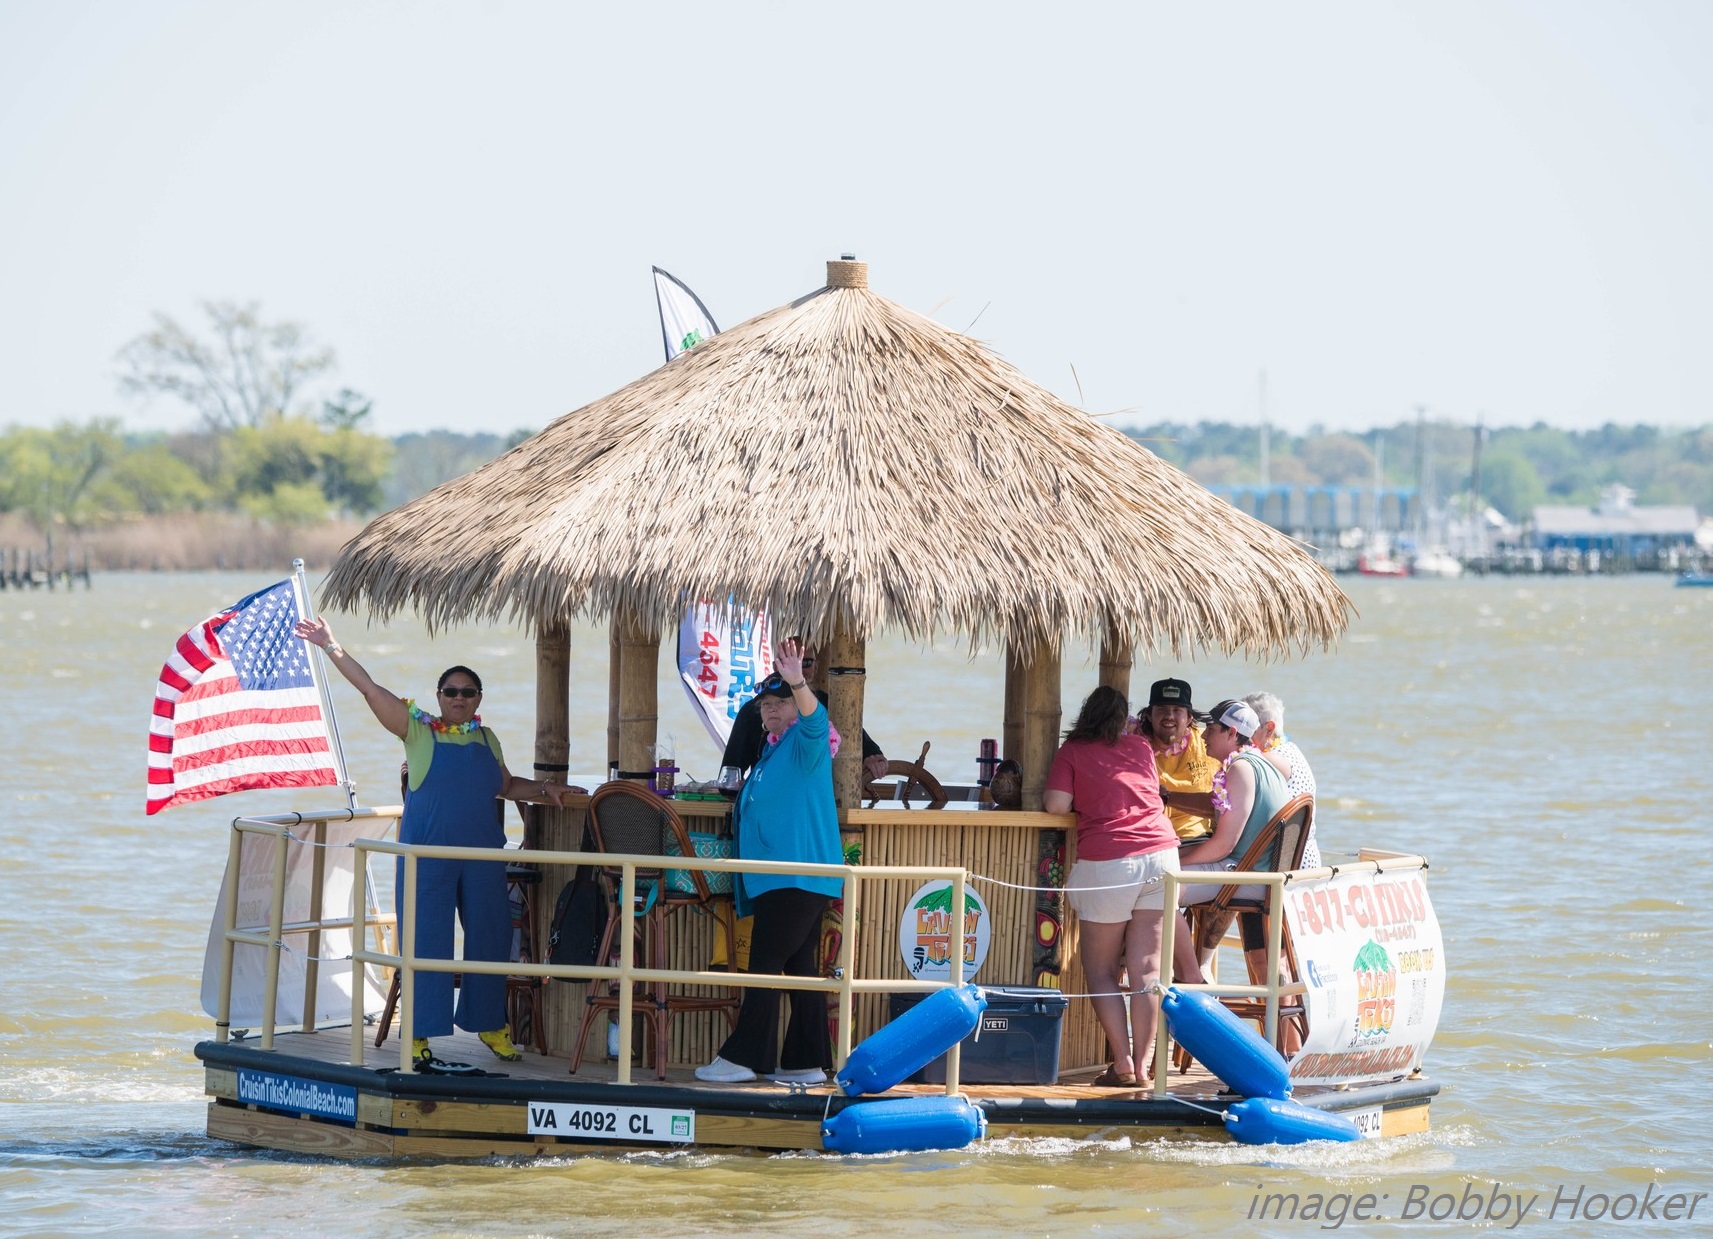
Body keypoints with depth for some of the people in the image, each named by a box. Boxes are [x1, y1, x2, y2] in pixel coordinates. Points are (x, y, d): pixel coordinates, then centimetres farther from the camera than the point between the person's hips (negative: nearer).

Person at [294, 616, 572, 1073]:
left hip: (482, 855, 4)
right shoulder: (418, 730, 1)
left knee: (490, 939, 9)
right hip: (427, 855, -4)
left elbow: (507, 786, 28)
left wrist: (544, 788, 12)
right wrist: (332, 648, -8)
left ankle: (489, 1023, 27)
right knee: (426, 941, -4)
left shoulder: (486, 739, 13)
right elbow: (370, 688, -3)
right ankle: (419, 1036, 1)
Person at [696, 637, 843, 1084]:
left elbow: (814, 720, -33)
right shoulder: (772, 749, 21)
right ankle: (806, 1062, 9)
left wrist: (797, 682, -48)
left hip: (797, 878, -10)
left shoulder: (805, 742, -8)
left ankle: (743, 1057, -7)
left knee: (766, 963, -9)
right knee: (798, 966, 8)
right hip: (777, 878, 10)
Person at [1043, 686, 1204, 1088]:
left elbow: (1056, 805, -5)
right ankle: (1142, 1063, 1)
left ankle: (1122, 1064, -6)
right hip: (1160, 852, 4)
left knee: (1101, 971, 4)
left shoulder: (1072, 752, 5)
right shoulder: (1141, 748, 16)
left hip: (1107, 862, -4)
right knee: (1146, 969, 4)